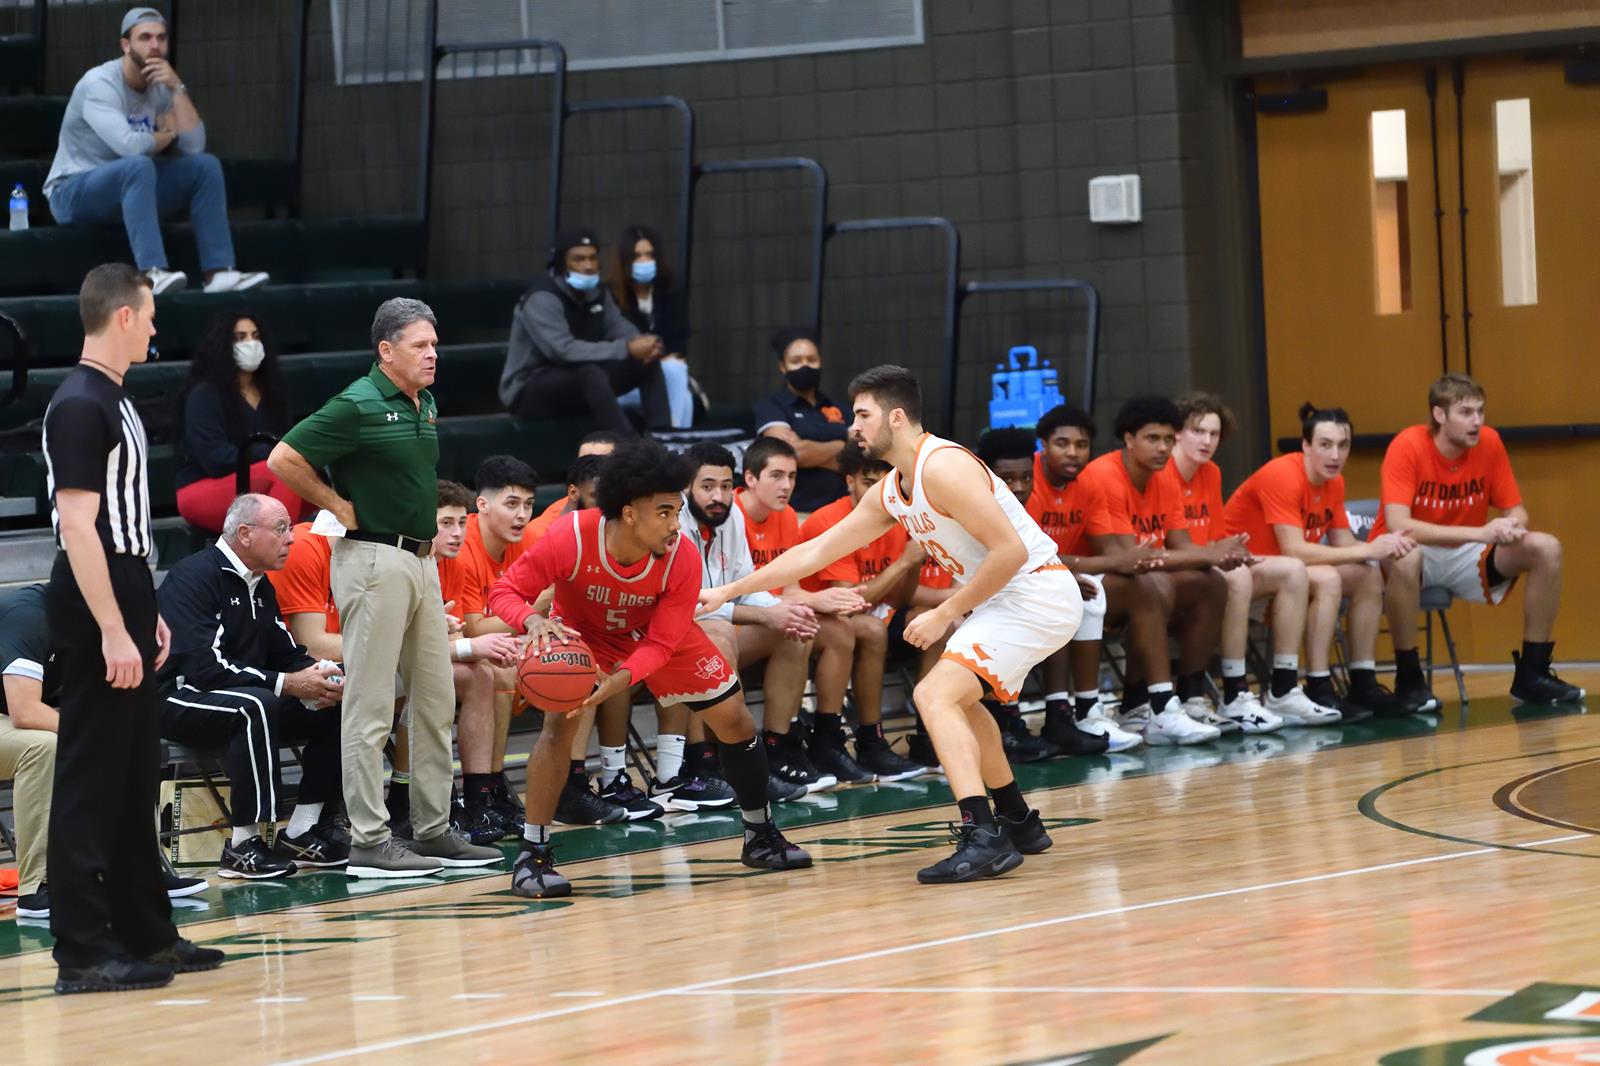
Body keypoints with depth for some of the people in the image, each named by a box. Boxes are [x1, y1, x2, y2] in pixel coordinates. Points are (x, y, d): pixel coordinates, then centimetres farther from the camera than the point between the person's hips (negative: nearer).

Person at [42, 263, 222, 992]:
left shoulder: (112, 400, 15)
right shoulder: (79, 406, -15)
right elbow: (77, 526, -21)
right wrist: (113, 631, -23)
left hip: (123, 608, 10)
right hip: (96, 614, -10)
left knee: (135, 780, 14)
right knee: (90, 782, -7)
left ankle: (144, 933, 21)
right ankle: (82, 952, -5)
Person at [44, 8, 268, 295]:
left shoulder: (161, 87, 3)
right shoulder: (99, 83, -20)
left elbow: (194, 146, -10)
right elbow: (129, 145, -33)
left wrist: (177, 88, -17)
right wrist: (167, 134, -12)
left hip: (131, 189, 7)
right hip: (74, 194, -7)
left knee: (205, 166, -9)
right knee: (138, 165, -36)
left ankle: (219, 272, -18)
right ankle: (153, 274, -48)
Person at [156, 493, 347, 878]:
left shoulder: (260, 586, 13)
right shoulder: (195, 577, -16)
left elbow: (287, 654, 13)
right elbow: (202, 666, -26)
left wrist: (319, 678, -11)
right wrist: (285, 684, -28)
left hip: (250, 697, 9)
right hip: (180, 699, -9)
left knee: (333, 711, -6)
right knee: (257, 706, -37)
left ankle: (300, 833, -5)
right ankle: (243, 845, -33)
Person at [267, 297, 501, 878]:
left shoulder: (426, 405, 12)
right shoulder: (359, 405, -13)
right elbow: (284, 459, -16)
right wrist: (340, 507, -10)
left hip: (420, 561, 9)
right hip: (374, 560, -9)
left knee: (436, 701, 11)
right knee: (370, 708, -5)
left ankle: (433, 829, 19)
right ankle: (369, 841, -4)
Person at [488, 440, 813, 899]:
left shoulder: (683, 558, -31)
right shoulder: (570, 539, -38)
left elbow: (660, 644, -27)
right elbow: (505, 592, -29)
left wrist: (619, 680, -46)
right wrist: (532, 620, -52)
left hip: (653, 633, 3)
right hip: (583, 633, -3)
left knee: (734, 719, 3)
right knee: (560, 721, -26)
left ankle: (760, 836, 25)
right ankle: (532, 856, -17)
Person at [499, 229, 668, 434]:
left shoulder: (595, 292, 4)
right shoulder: (542, 299, -23)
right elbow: (564, 350, -34)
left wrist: (644, 344, -24)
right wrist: (627, 349, -35)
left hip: (580, 383, 8)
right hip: (529, 390, -8)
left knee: (648, 360, -6)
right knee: (591, 373, -38)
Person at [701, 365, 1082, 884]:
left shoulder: (943, 467, -19)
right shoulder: (890, 494, 11)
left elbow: (1010, 550, -24)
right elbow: (815, 552, 18)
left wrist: (945, 615, -18)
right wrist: (729, 591, 17)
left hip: (1036, 593, -11)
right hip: (1007, 600, 11)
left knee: (937, 694, -21)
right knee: (958, 698, 28)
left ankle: (984, 839, -31)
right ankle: (1018, 823, 37)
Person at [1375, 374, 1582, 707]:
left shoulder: (1489, 443, -7)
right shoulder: (1408, 446, -22)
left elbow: (1517, 512, 0)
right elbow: (1397, 525, -32)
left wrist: (1514, 527, -28)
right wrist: (1479, 532, -38)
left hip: (1464, 555, 5)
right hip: (1416, 553, -5)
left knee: (1546, 548, -14)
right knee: (1405, 555, -41)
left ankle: (1532, 675, -5)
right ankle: (1409, 680, -24)